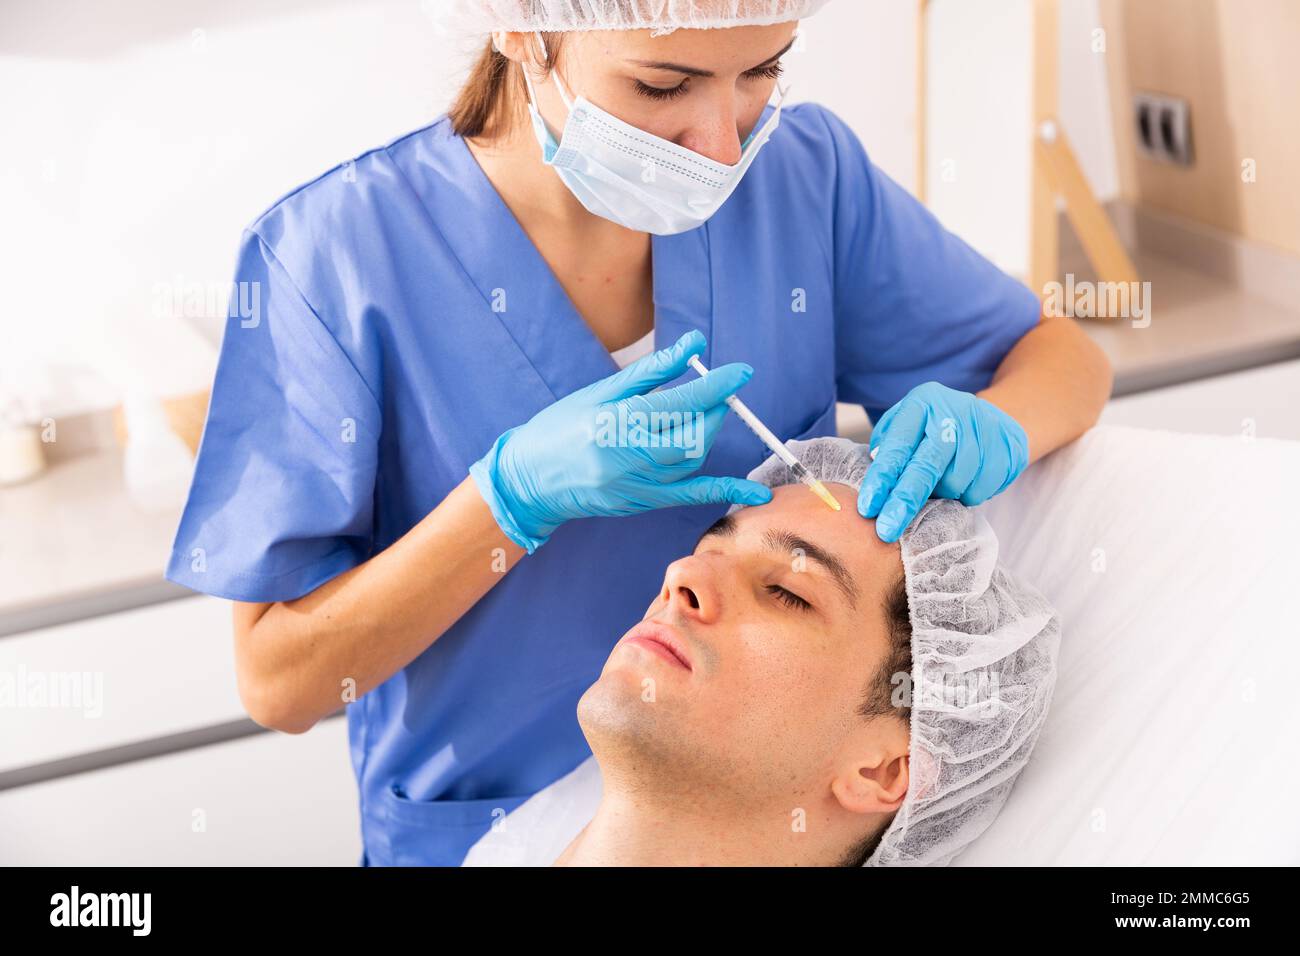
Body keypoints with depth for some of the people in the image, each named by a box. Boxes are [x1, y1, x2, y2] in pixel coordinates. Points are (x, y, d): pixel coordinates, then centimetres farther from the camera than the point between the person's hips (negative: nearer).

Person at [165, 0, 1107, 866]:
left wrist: (991, 432, -20)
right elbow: (280, 684, -15)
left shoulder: (806, 172, -8)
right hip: (483, 829, -2)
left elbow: (1069, 358, 3)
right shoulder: (332, 252, -17)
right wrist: (519, 495, -29)